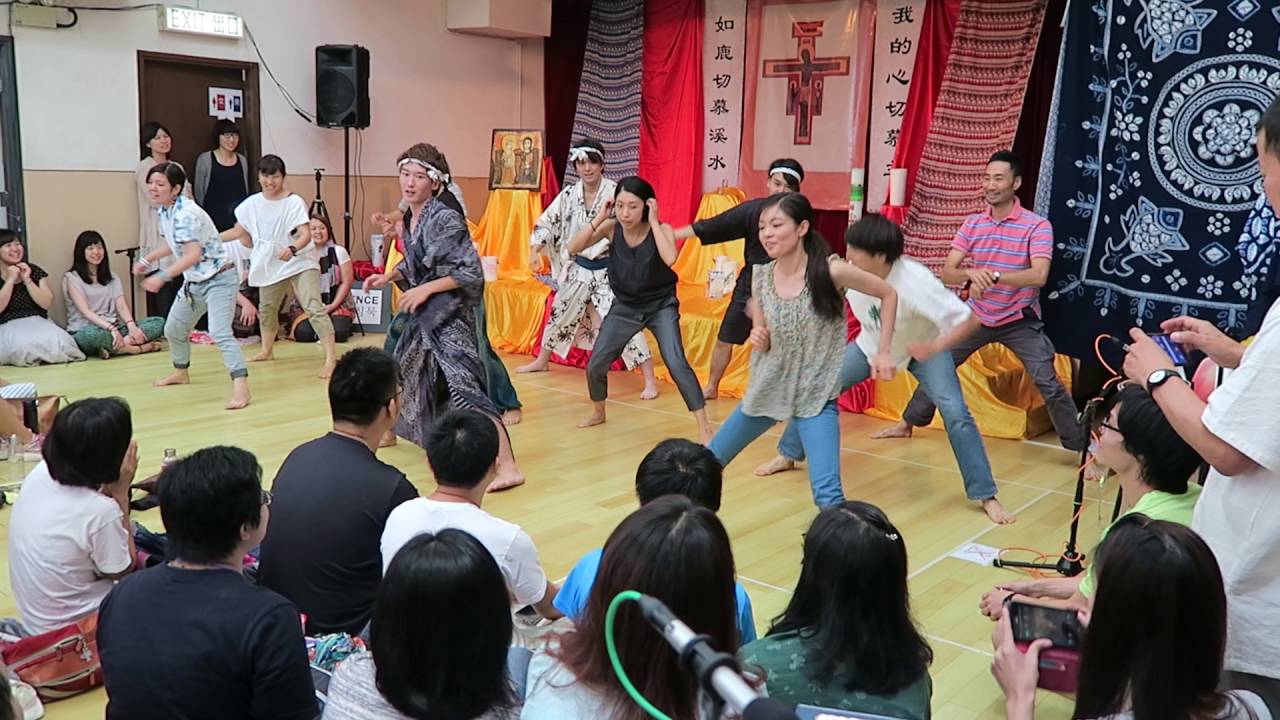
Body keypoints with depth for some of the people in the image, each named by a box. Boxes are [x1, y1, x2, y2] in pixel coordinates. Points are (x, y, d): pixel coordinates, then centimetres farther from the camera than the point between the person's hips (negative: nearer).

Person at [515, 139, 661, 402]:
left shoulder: (615, 192, -14)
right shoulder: (569, 194, 0)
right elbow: (546, 222, 6)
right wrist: (536, 250, -5)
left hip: (609, 270, -5)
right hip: (579, 269, 5)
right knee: (559, 313, 20)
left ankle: (650, 380, -7)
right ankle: (541, 361, 43)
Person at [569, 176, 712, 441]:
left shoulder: (660, 229, -19)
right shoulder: (612, 227, -12)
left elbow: (670, 258, -40)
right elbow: (573, 248, -17)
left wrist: (653, 221, -33)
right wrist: (598, 219, -24)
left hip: (661, 305, -3)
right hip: (625, 305, 3)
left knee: (676, 363, -20)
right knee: (595, 365, 4)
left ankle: (704, 427, -10)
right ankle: (598, 412, 34)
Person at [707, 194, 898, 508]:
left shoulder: (831, 271, -17)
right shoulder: (760, 276, -5)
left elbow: (888, 294, -3)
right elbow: (762, 338, 7)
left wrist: (883, 352, -4)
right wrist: (758, 338, -16)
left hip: (815, 397, -5)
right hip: (766, 389, 5)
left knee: (827, 492, -16)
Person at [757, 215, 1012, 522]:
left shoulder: (915, 281, -40)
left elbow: (968, 319, -37)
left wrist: (935, 347, -53)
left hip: (923, 348, -4)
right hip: (872, 346, 5)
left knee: (955, 413, -20)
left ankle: (987, 497, -7)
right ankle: (788, 454, 24)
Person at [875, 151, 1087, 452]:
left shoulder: (1037, 225, -16)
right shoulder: (972, 224, -3)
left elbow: (1039, 276, -28)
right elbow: (947, 272, -8)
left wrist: (993, 275, -38)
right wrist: (970, 273, -30)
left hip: (1019, 321, -4)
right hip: (977, 316, 4)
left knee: (1049, 385, -11)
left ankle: (1083, 447, 2)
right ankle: (907, 424, 31)